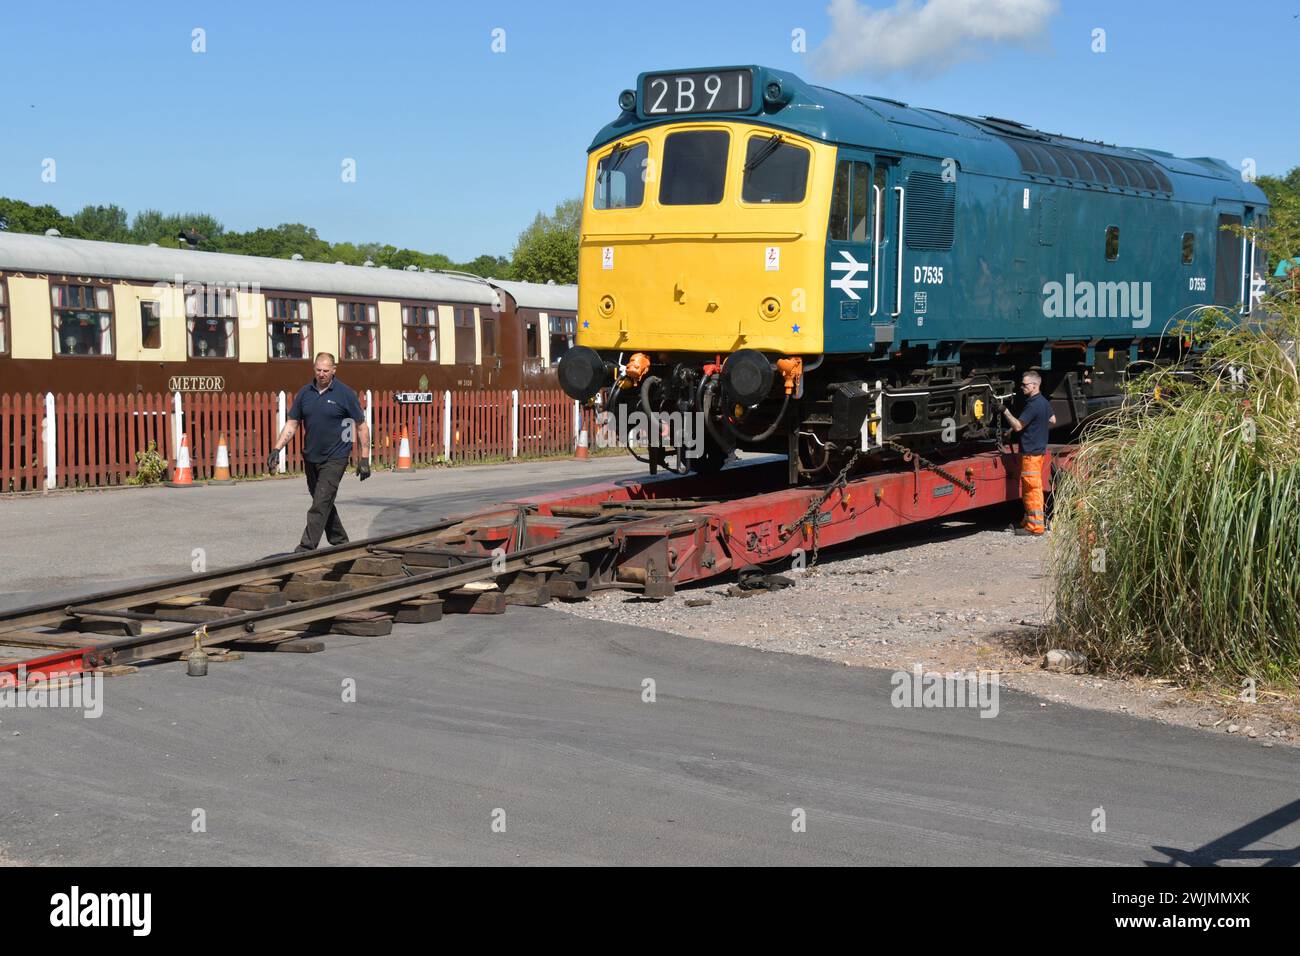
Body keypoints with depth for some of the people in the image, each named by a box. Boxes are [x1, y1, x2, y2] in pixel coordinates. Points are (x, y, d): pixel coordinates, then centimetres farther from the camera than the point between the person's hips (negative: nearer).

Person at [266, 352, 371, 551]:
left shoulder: (345, 394, -6)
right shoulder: (305, 393, 6)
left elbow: (361, 427, -2)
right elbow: (291, 424, 9)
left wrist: (364, 458, -6)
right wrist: (276, 449, -2)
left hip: (335, 458, -6)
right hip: (311, 458, 6)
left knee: (321, 504, -12)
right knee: (323, 503, 15)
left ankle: (306, 548, -15)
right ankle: (340, 541, 29)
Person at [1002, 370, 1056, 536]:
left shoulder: (1033, 405, -19)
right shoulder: (1044, 402, 12)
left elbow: (1018, 425, -19)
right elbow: (1052, 420, 26)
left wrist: (1005, 411, -14)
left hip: (1031, 452, -10)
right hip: (1039, 448, 10)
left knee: (1032, 488, -7)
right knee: (1031, 488, 16)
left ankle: (1035, 526, -5)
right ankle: (1029, 521, 23)